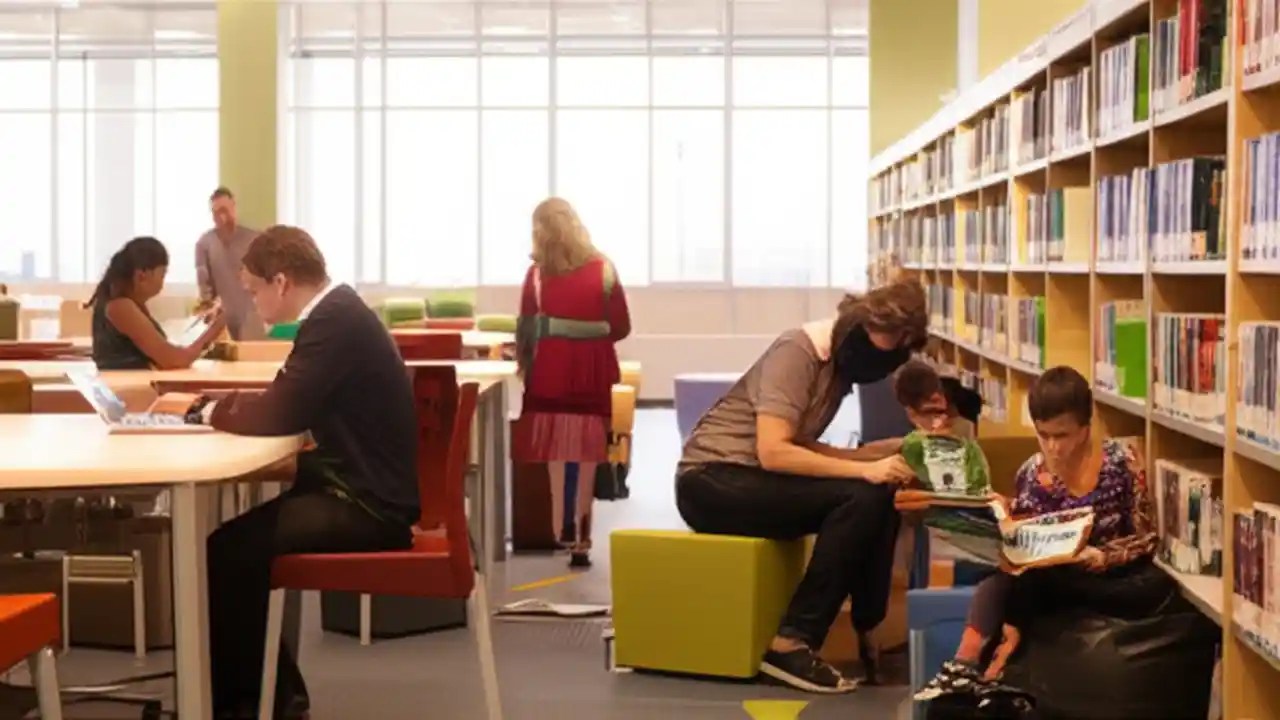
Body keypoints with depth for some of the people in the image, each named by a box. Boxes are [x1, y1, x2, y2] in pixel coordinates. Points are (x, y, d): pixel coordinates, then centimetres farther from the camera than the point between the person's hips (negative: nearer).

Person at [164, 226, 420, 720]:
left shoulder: (334, 321, -19)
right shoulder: (336, 312, 12)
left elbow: (280, 414, -24)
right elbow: (284, 402, 17)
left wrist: (214, 411, -6)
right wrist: (218, 405, 4)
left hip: (369, 504, -10)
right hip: (360, 488, 10)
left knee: (227, 548, -12)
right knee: (242, 535, 13)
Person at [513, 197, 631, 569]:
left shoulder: (538, 272, -3)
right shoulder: (603, 269, 0)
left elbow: (526, 329, -3)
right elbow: (620, 327, 4)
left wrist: (524, 364, 12)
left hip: (550, 374, -1)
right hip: (591, 374, 1)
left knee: (555, 454, 5)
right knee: (585, 455, 3)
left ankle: (558, 535, 7)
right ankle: (578, 538, 1)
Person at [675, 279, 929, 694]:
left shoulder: (839, 363, 8)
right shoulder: (798, 352, -18)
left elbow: (803, 449, 6)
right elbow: (772, 452, -26)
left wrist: (882, 452, -3)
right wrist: (864, 470, -28)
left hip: (751, 479, 8)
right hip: (711, 482, -8)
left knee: (881, 498, -8)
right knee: (859, 498, -23)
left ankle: (867, 633, -1)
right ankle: (791, 645, -21)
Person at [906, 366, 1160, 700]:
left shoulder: (1122, 460, -8)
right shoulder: (1031, 475, -4)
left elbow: (1146, 538, -8)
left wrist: (1102, 557, -29)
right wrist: (1011, 622, -23)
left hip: (1112, 578, -1)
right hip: (1050, 580, 1)